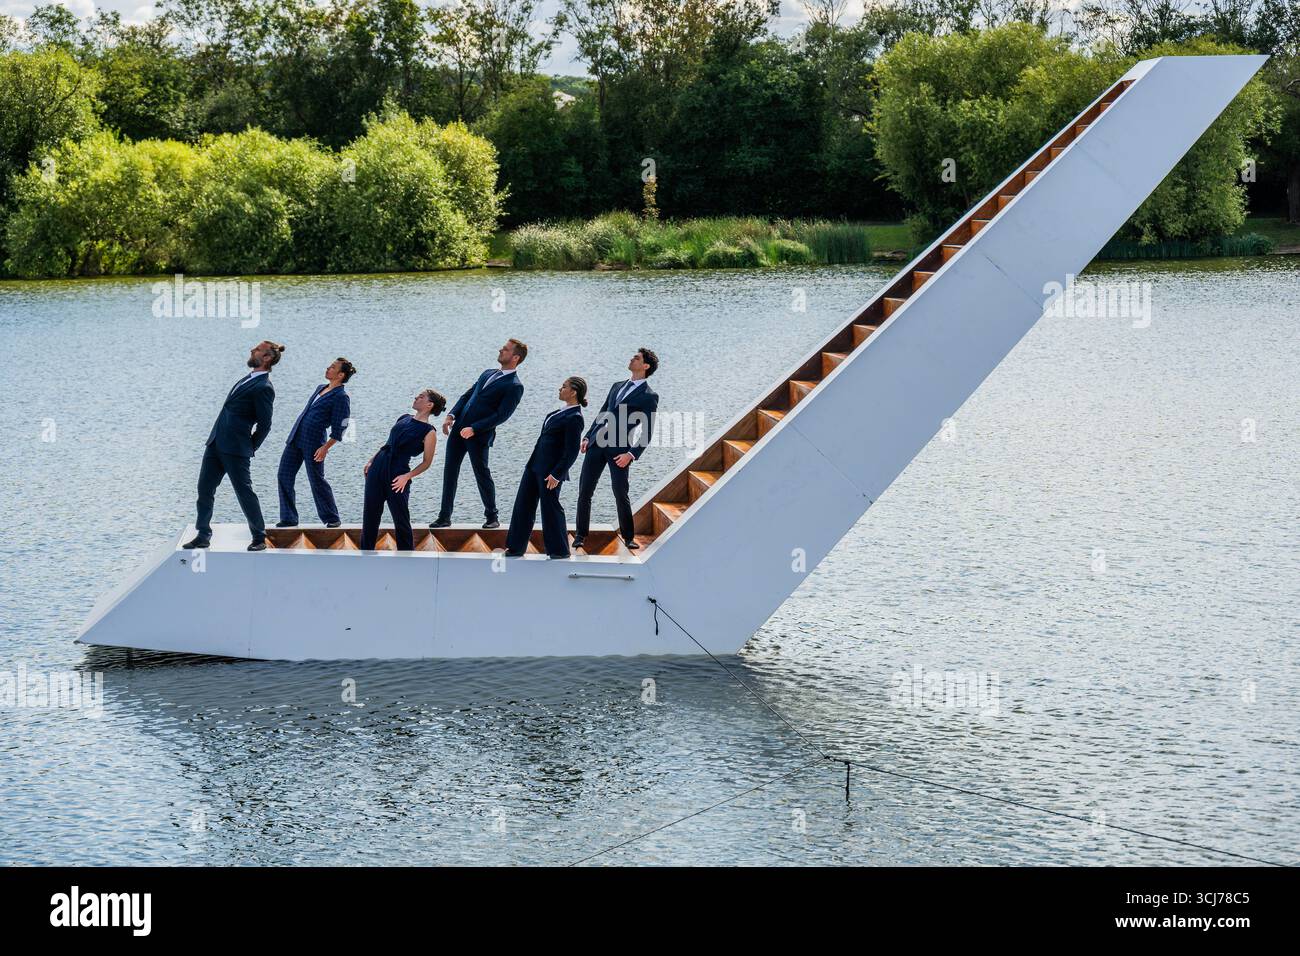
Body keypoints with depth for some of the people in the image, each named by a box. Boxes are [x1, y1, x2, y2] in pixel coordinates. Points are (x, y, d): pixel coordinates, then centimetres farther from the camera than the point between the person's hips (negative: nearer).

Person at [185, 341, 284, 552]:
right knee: (204, 489, 8)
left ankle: (259, 538, 11)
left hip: (235, 448, -9)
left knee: (245, 492, -1)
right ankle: (203, 536, 14)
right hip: (216, 442, 9)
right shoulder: (249, 378, 14)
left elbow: (264, 425, -13)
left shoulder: (263, 388, -14)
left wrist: (250, 449, -4)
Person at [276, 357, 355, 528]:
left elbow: (339, 428, -13)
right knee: (284, 476, 4)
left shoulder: (341, 397, -10)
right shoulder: (320, 388, 16)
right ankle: (288, 518, 11)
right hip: (295, 437, 8)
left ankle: (331, 518, 15)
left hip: (313, 442, -8)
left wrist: (326, 447, -20)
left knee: (316, 480, -2)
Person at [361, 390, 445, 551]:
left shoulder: (429, 432, -8)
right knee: (370, 514, 9)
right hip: (378, 466, 6)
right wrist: (371, 460, 15)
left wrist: (407, 476, -16)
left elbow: (427, 462, -5)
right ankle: (366, 551, 20)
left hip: (397, 475, -6)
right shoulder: (404, 419, 11)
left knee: (401, 520, 1)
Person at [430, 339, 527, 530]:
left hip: (479, 435, -7)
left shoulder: (514, 387, -8)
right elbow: (467, 396, 19)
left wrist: (474, 429, -20)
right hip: (459, 428, 7)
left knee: (482, 474, 1)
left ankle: (492, 517, 18)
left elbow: (501, 415, -15)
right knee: (450, 471, 6)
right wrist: (451, 415, 4)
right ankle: (444, 517, 11)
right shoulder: (488, 374, 17)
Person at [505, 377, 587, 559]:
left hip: (551, 469, -10)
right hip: (535, 465, 10)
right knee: (523, 504, 12)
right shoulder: (565, 411, 9)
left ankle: (559, 550, 17)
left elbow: (572, 452, -21)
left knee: (550, 507, 2)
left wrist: (556, 474, -21)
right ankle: (516, 547, 19)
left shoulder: (574, 418, -19)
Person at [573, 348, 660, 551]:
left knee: (621, 494, -4)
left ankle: (628, 537, 10)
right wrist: (587, 437, 11)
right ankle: (580, 534, 11)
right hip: (597, 443, 6)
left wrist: (632, 454, -14)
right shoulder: (617, 386, 20)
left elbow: (647, 432, -5)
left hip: (619, 449, -6)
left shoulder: (649, 396, -1)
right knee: (584, 491, 3)